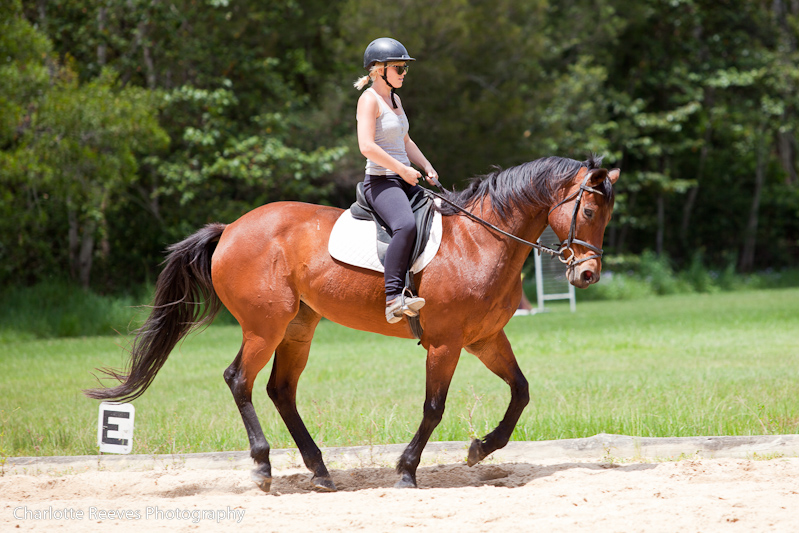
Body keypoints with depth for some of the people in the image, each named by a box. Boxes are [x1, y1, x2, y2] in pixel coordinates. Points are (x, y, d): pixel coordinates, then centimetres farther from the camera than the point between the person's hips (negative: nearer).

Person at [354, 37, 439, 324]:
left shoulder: (395, 99, 19)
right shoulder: (369, 99, -9)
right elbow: (367, 146, -20)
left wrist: (427, 167, 12)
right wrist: (403, 169, -17)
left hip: (405, 182, 10)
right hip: (381, 181, -10)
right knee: (406, 225, -35)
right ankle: (393, 297, -39)